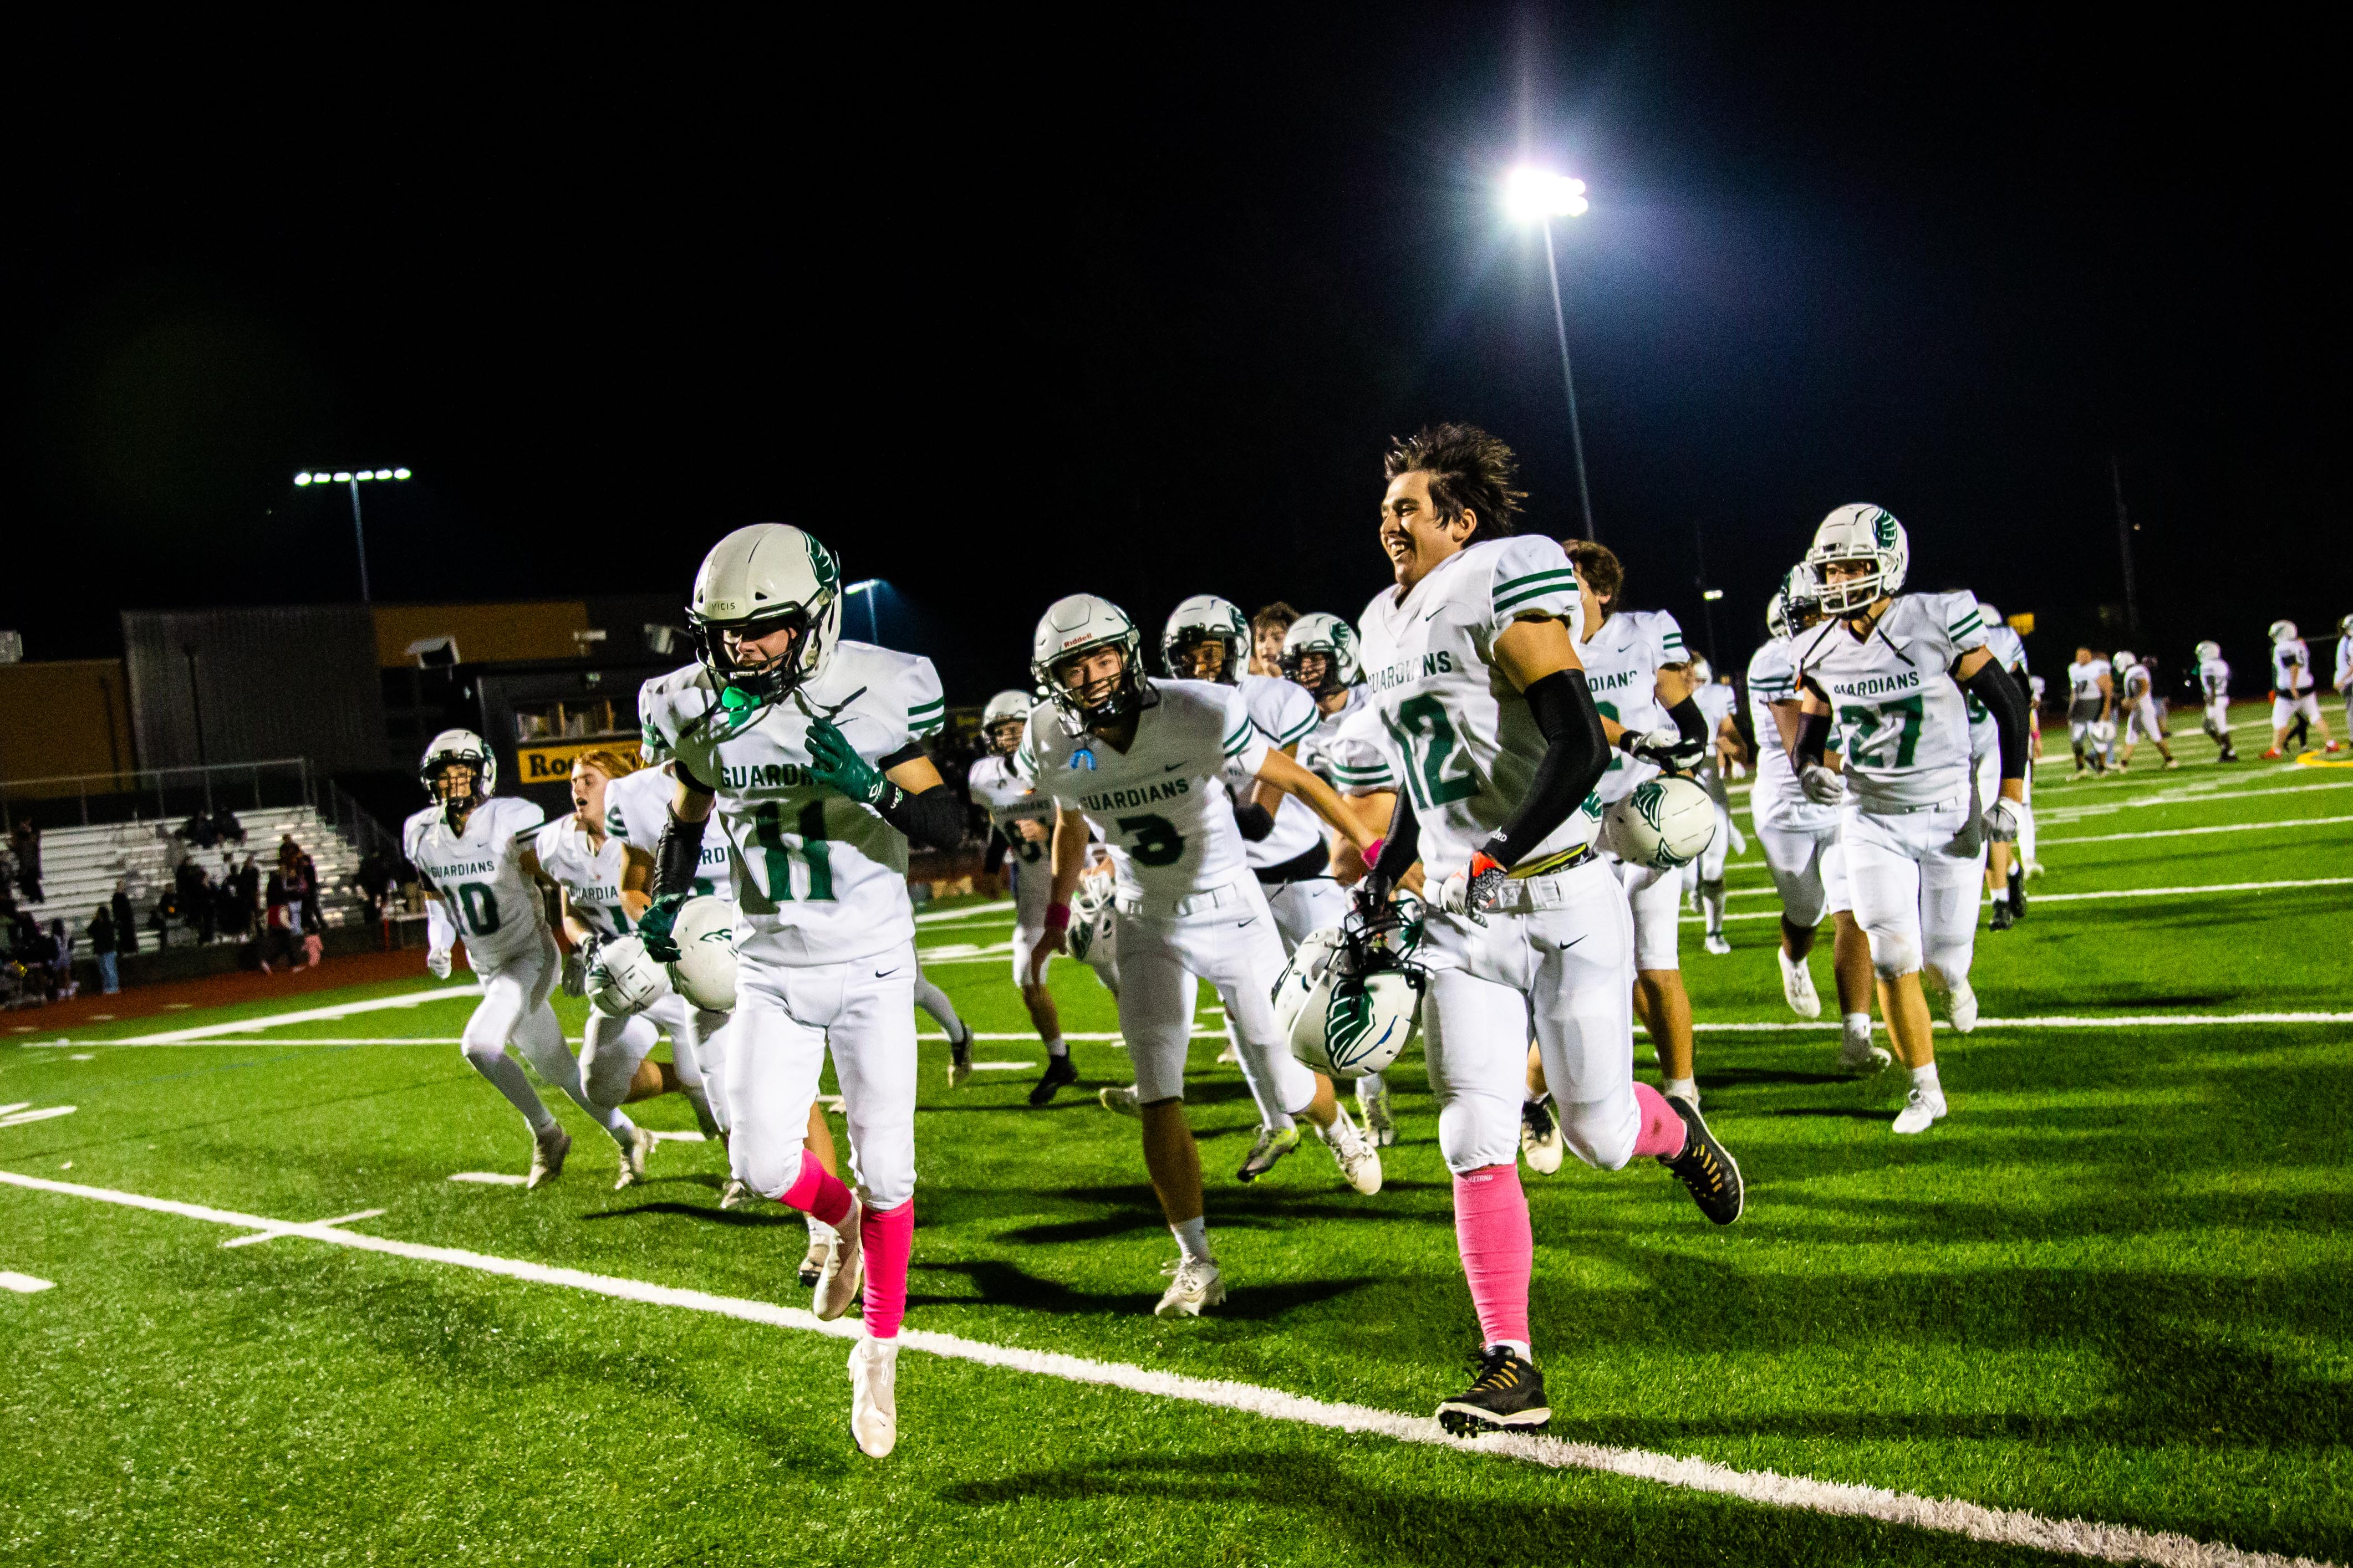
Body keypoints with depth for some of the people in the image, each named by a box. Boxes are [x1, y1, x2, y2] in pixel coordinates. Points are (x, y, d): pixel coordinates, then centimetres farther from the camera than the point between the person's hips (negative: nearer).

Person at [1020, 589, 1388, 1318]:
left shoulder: (1197, 715, -22)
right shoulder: (1055, 746, -10)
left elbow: (1295, 780, -12)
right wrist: (1056, 916, 19)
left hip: (1232, 914, -2)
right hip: (1149, 927, 2)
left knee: (1284, 1089, 4)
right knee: (1158, 1102, -7)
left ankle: (1335, 1122, 41)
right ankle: (1195, 1262, 7)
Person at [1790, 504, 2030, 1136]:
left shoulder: (1936, 622, -15)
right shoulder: (1820, 651, -3)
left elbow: (2009, 705, -7)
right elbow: (1813, 728, 11)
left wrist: (2011, 796, -9)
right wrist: (1807, 768, -12)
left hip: (1948, 812, -2)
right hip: (1871, 819, 2)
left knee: (1945, 955, 4)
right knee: (1893, 961, -5)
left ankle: (1953, 980, 45)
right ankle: (1925, 1089, 12)